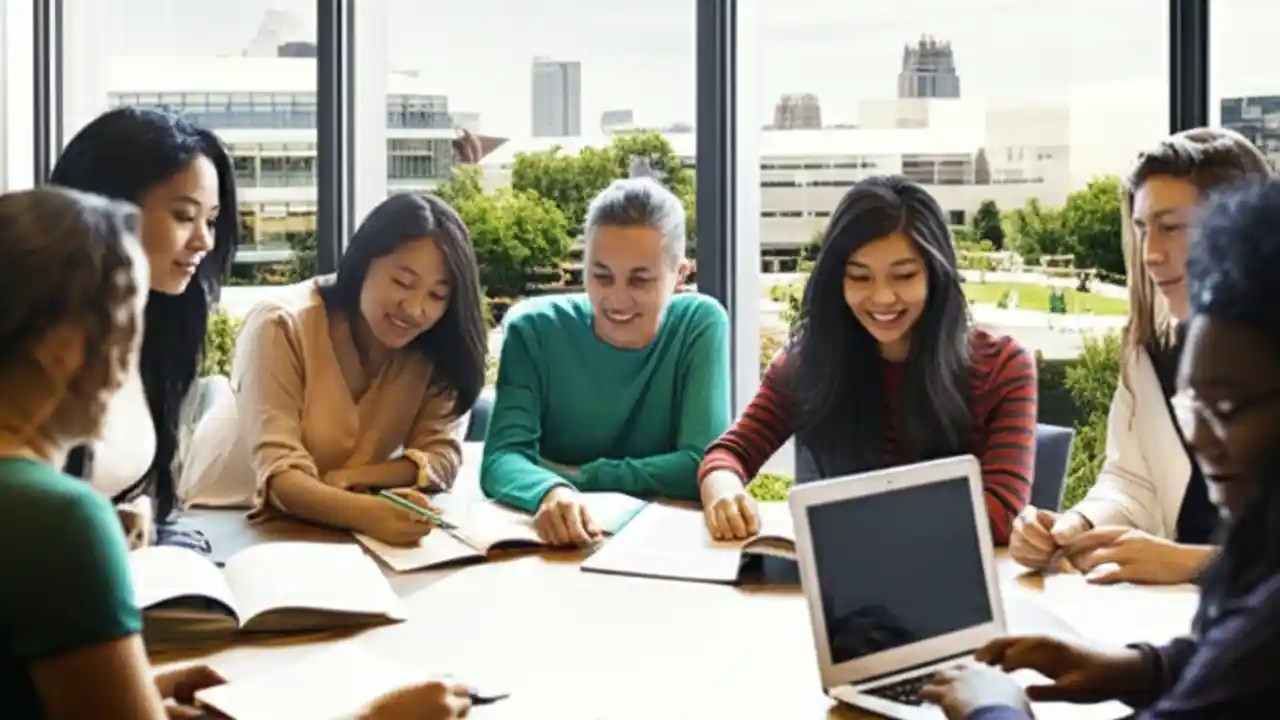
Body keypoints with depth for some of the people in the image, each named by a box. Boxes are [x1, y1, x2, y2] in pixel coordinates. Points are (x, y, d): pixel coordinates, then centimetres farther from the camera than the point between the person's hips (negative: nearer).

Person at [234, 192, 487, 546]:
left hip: (347, 533, 4)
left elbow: (442, 456, -9)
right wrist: (367, 512, -45)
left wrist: (353, 476, -26)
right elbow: (280, 475, -27)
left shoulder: (432, 346, -5)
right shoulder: (282, 327, -19)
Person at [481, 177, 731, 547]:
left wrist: (576, 476, -13)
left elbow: (703, 465, -12)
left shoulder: (700, 324, -7)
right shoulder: (534, 328, -7)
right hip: (549, 542, 1)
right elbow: (502, 458, -17)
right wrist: (550, 490, -37)